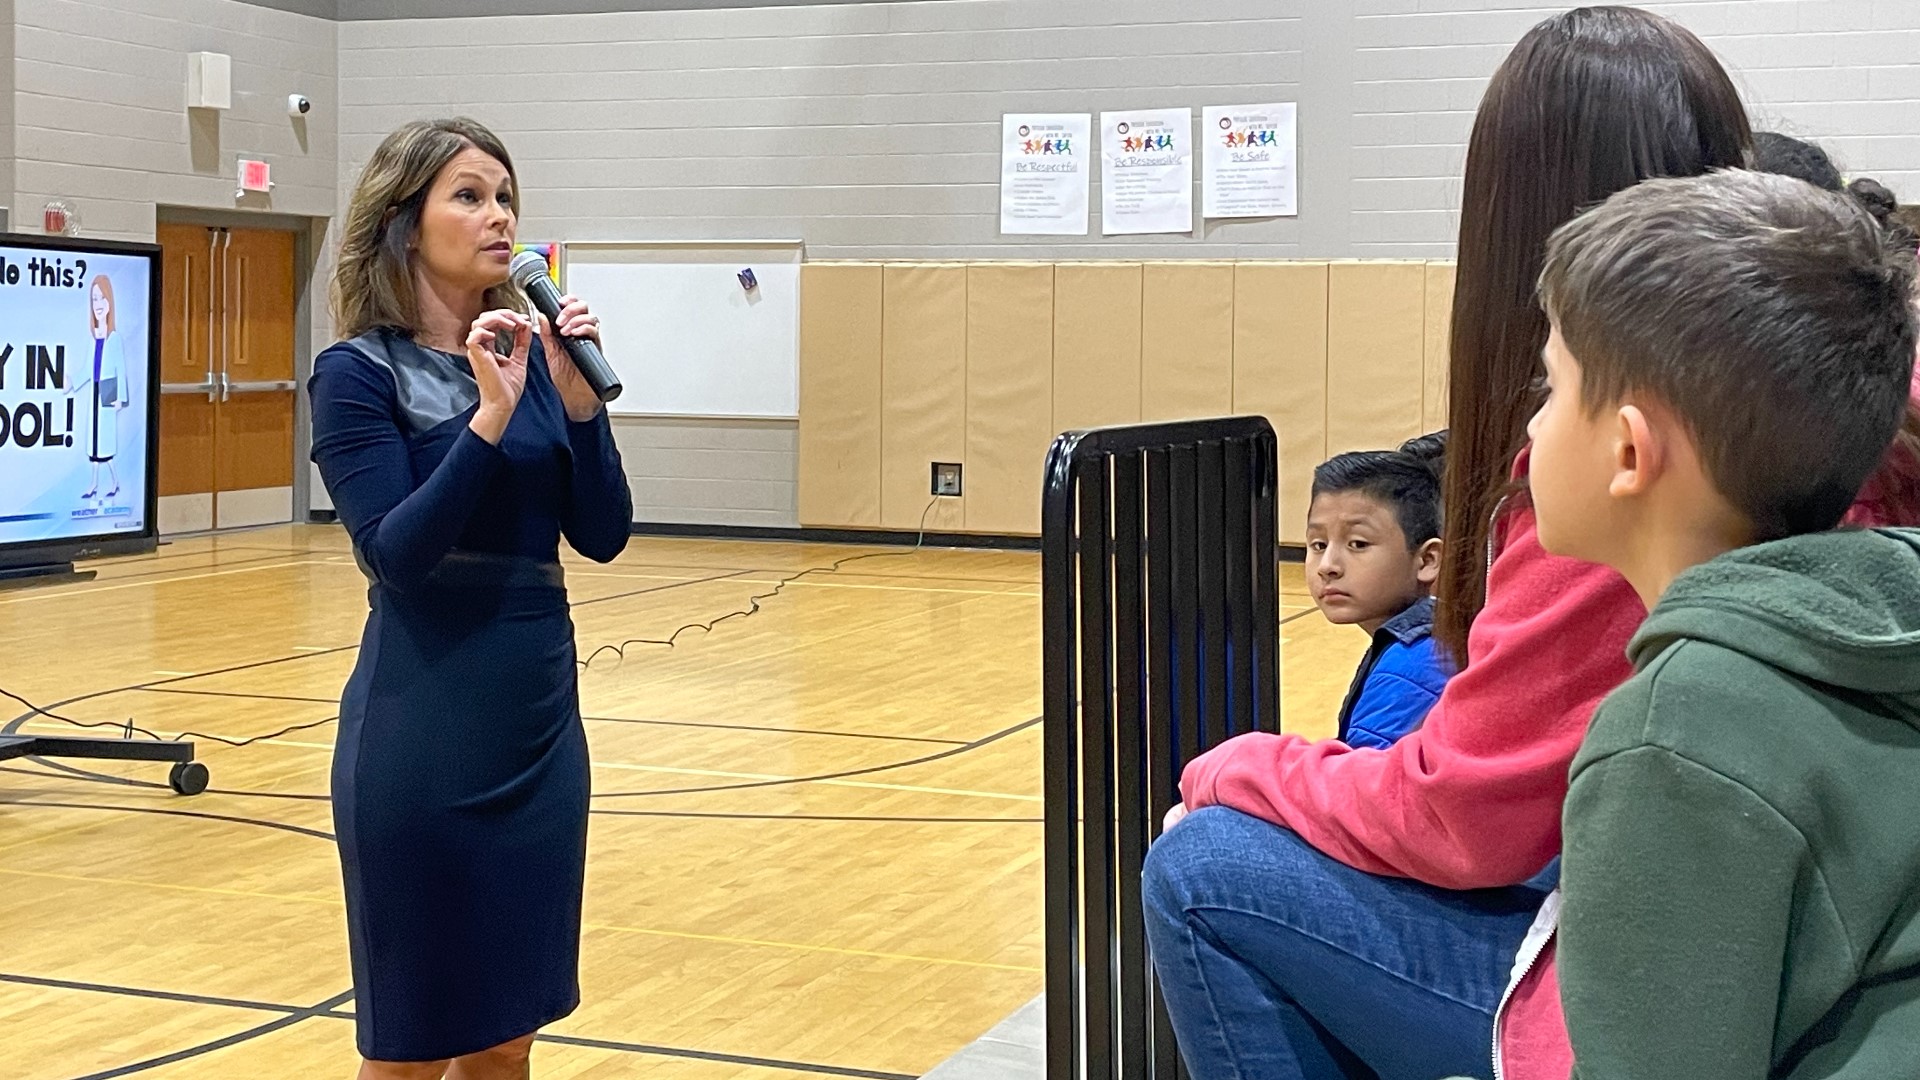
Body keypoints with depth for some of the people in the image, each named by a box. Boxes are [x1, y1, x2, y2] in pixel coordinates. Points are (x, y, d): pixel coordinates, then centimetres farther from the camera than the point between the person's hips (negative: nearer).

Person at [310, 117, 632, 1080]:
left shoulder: (531, 355, 7)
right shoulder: (359, 371, -8)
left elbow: (603, 537, 2)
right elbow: (395, 554, -18)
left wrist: (578, 399, -10)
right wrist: (488, 416, -24)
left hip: (540, 721, 6)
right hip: (422, 735, -5)